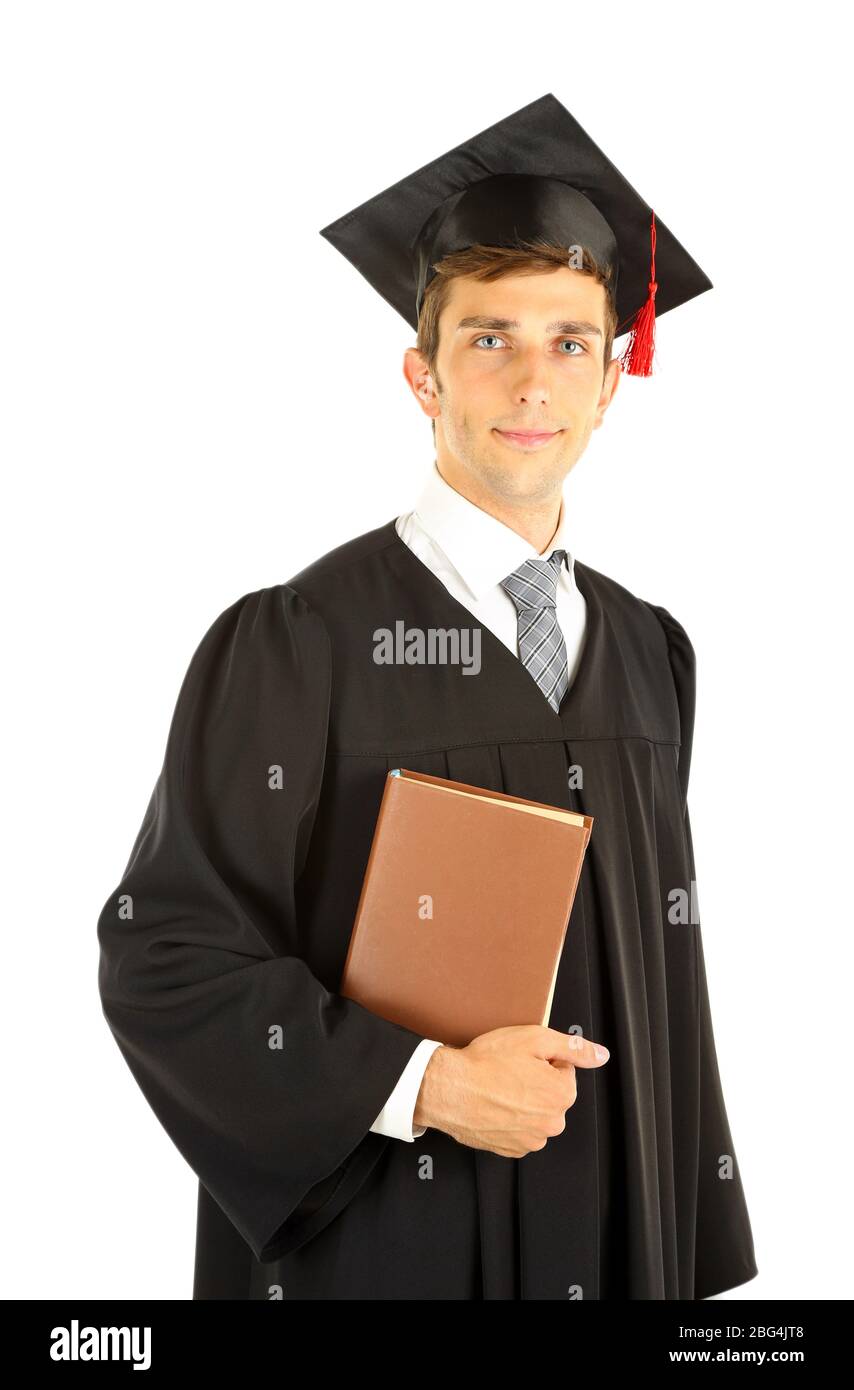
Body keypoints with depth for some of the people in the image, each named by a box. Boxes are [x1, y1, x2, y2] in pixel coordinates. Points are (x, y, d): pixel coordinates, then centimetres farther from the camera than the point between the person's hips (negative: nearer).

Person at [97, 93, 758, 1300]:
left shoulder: (650, 654, 3)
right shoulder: (295, 644, -13)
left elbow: (666, 971, 8)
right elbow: (162, 957, -13)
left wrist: (695, 1248, 8)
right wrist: (422, 1085, -22)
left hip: (614, 1239, 5)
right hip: (372, 1240, -4)